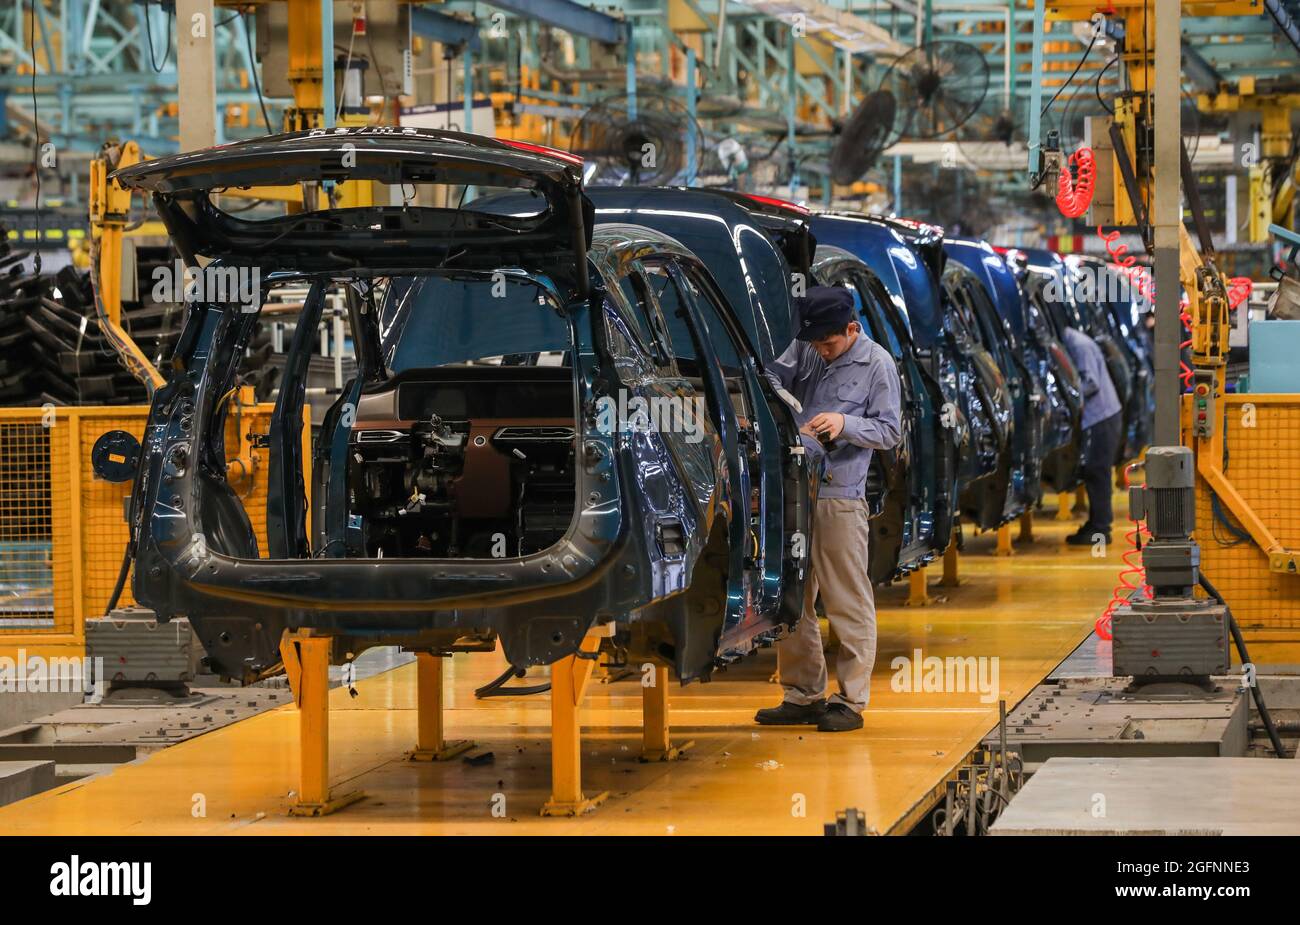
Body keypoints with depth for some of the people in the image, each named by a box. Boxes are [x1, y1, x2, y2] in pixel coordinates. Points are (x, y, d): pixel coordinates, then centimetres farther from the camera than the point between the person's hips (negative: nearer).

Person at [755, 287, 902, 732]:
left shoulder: (877, 364, -2)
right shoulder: (804, 347, 10)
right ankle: (803, 696, 18)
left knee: (848, 603, -4)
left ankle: (851, 700, 1)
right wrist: (774, 393, -15)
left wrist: (844, 423, -18)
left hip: (839, 498, -5)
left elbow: (888, 432, -2)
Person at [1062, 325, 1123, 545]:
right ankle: (1096, 525, 20)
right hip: (1098, 417, 9)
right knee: (1093, 473, 13)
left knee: (1096, 473, -5)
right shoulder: (1072, 343, 12)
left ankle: (1099, 529, -1)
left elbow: (1091, 383, -20)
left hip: (1100, 418, -9)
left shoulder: (1079, 345, -16)